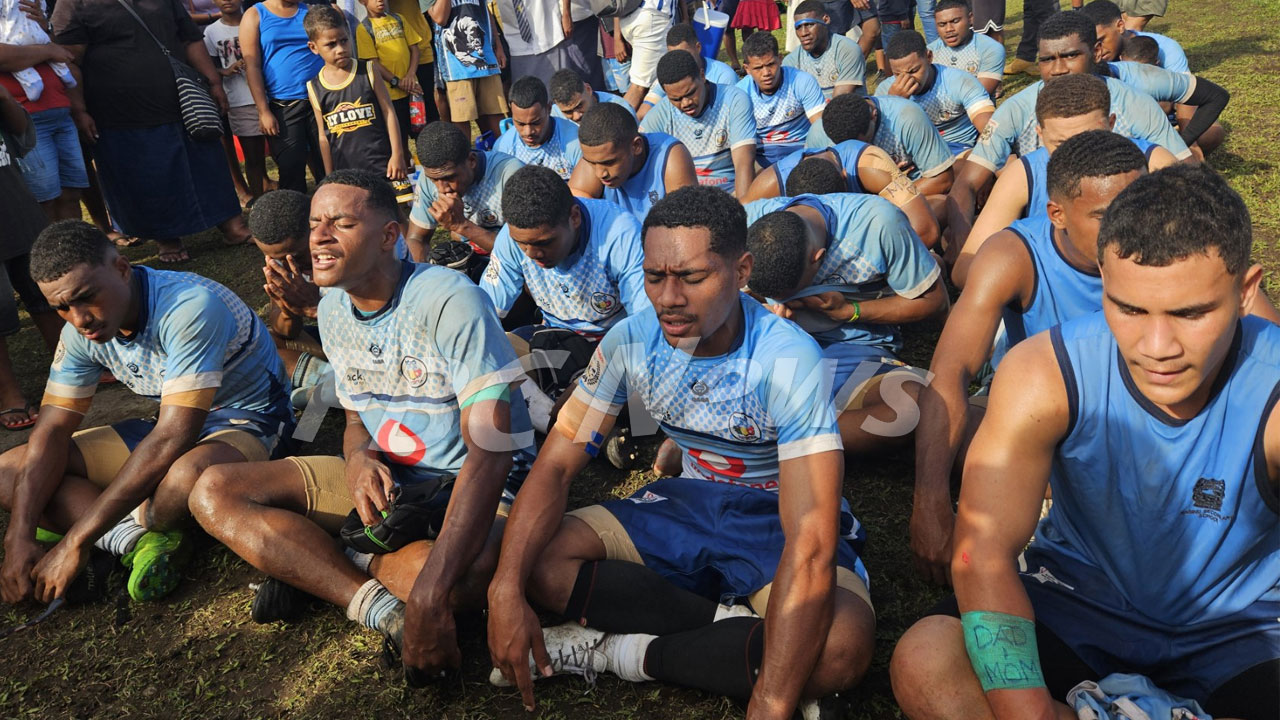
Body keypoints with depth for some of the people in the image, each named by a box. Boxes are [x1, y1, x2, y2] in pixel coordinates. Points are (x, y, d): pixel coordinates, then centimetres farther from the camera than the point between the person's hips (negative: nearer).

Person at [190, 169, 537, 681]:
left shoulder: (449, 301, -23)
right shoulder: (333, 309, 3)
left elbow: (489, 451, -30)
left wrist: (430, 594, -40)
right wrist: (359, 457, -15)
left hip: (470, 481, -6)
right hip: (384, 477, 7)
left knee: (463, 574, -42)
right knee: (214, 492, -9)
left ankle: (312, 564, -10)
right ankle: (380, 605, -22)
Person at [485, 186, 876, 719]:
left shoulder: (788, 359, -28)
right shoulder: (631, 341, -13)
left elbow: (810, 542, -34)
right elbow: (556, 465, -11)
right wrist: (505, 590, -26)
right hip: (690, 502, 4)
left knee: (842, 645, -35)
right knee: (538, 561, -17)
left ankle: (628, 651, -16)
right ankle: (735, 627, -12)